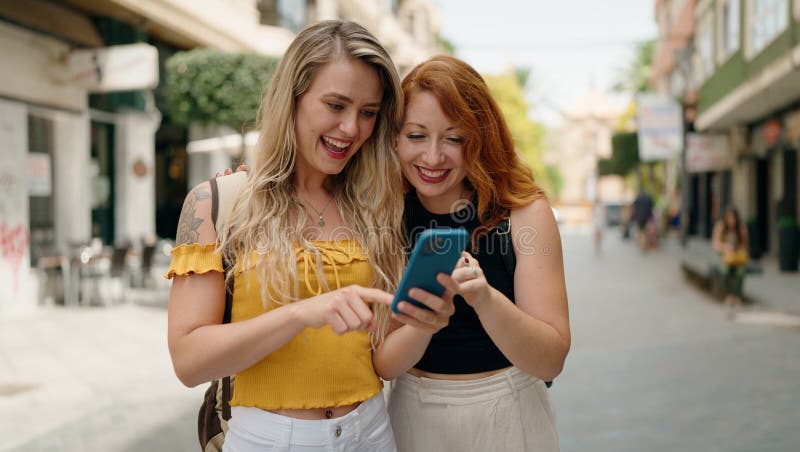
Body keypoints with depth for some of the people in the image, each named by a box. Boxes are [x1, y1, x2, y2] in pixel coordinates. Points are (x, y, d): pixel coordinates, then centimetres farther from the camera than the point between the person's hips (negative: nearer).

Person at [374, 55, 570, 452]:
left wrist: (486, 300, -34)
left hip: (506, 417, -1)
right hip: (413, 416, 1)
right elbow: (383, 366, -10)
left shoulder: (525, 211, -13)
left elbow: (552, 361, -17)